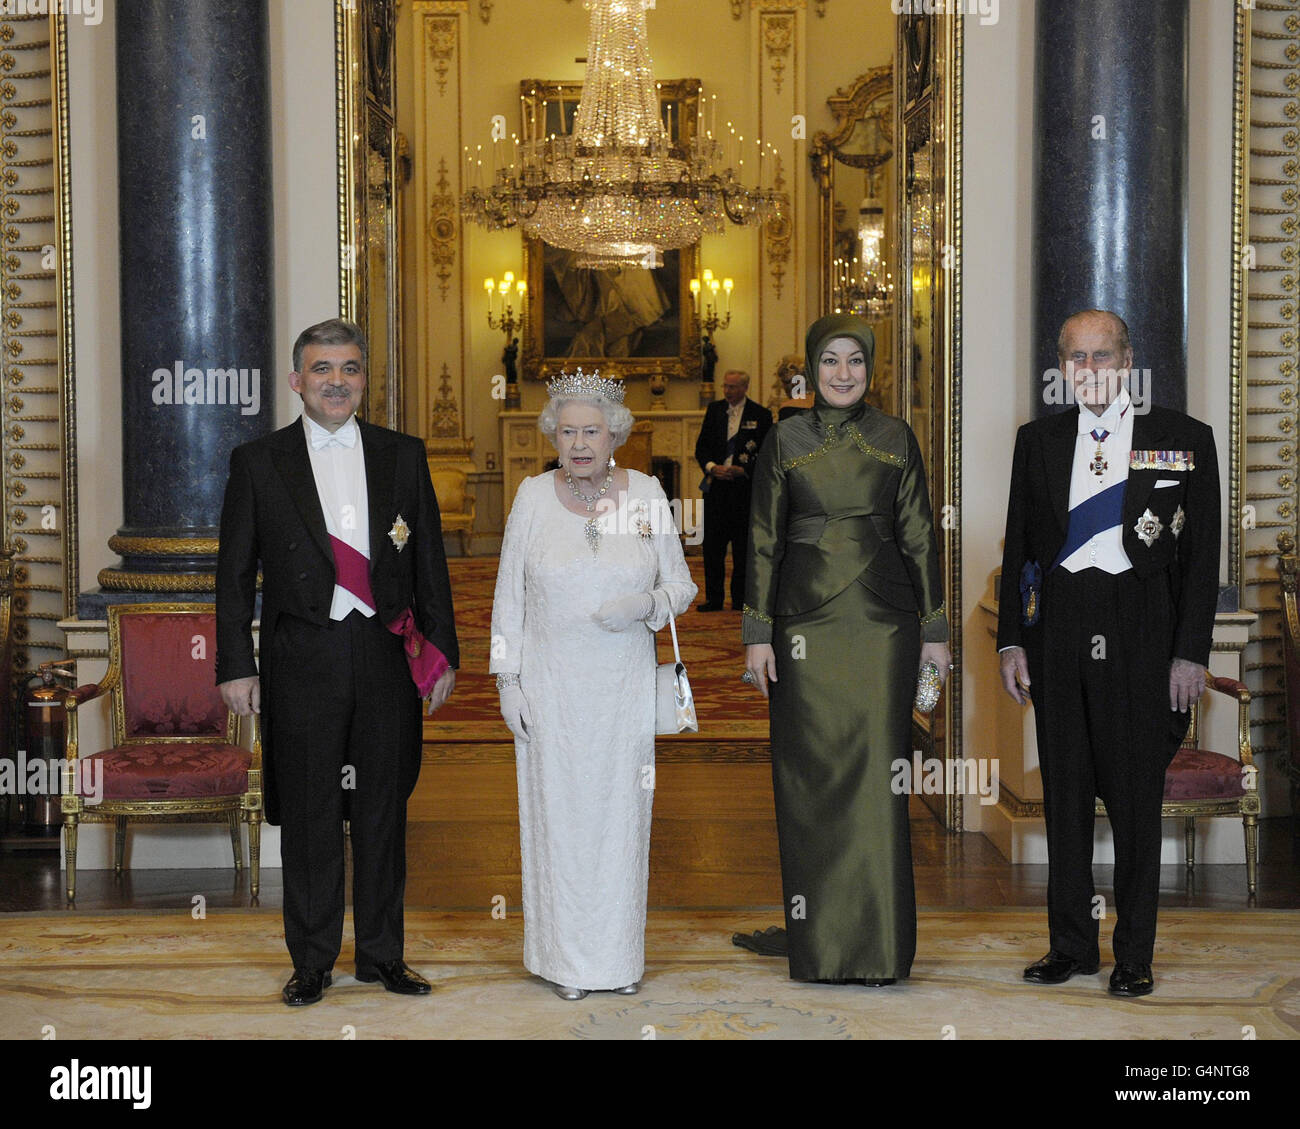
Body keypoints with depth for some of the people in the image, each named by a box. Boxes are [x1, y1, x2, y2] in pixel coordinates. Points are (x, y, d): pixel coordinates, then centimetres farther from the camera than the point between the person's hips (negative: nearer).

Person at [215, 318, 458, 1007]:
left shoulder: (403, 456, 8)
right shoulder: (258, 462, 3)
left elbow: (429, 563, 10)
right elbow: (235, 574, 3)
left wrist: (441, 652, 6)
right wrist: (235, 667, -3)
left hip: (388, 658, 2)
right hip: (301, 660, -2)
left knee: (384, 808, 9)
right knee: (308, 814, 4)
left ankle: (382, 954, 22)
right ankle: (312, 960, 17)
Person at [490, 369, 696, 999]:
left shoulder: (645, 494, 0)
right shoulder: (533, 497, -1)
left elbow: (680, 584, 6)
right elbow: (509, 597, 3)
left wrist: (646, 604, -16)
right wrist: (507, 680, -1)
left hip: (625, 687, 1)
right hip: (551, 688, -1)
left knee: (621, 812, 6)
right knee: (557, 814, 3)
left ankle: (619, 953, 19)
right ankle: (565, 958, 16)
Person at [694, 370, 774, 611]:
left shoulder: (760, 415, 1)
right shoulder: (714, 410, 10)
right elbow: (701, 446, 10)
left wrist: (743, 470, -15)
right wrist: (712, 467, -9)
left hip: (744, 486, -3)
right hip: (716, 485, 3)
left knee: (743, 546, 2)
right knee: (712, 544, 1)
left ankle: (740, 598, 10)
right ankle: (713, 598, 7)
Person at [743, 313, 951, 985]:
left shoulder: (895, 439, 7)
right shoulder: (785, 441, 5)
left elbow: (919, 536, 8)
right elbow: (763, 539, 5)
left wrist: (934, 628, 3)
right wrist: (757, 634, -1)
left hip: (882, 619, 0)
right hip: (807, 620, 0)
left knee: (876, 771, -3)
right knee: (812, 775, 1)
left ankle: (878, 945, 3)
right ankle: (819, 944, 10)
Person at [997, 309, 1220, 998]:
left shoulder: (1184, 440, 2)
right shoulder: (1038, 440, 10)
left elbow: (1202, 554, 1)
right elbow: (1018, 545, 12)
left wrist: (1191, 653, -5)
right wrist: (1011, 641, 5)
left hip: (1139, 631, -3)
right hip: (1058, 625, 3)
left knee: (1136, 794, 2)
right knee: (1064, 790, 8)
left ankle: (1134, 953, 12)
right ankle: (1071, 944, 19)